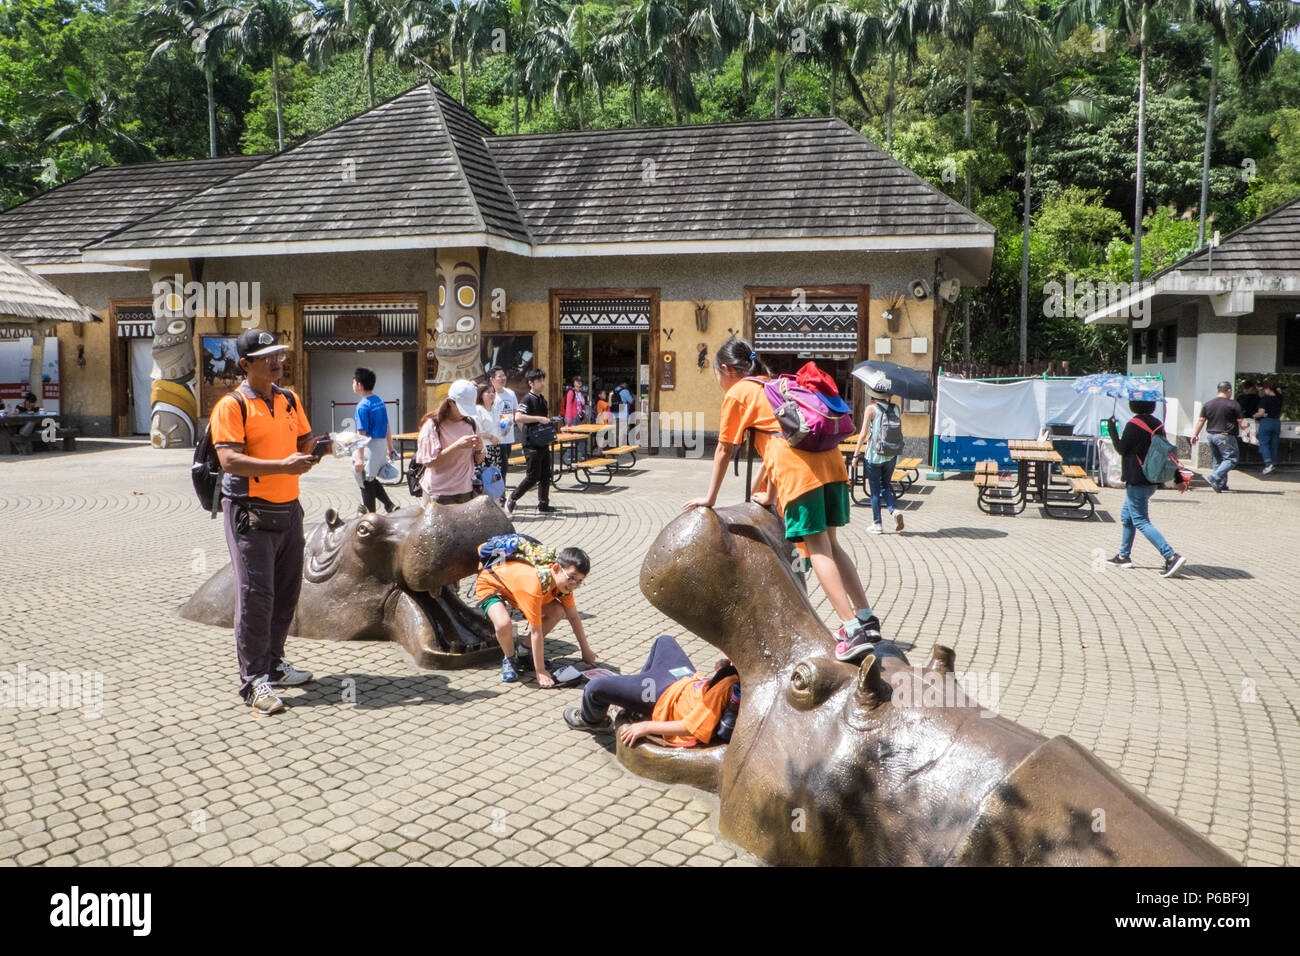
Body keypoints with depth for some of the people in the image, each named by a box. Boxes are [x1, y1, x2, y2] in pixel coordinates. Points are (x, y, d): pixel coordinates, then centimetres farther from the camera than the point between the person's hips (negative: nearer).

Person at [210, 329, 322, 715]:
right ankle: (253, 680, 0)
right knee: (255, 596, -7)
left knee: (286, 592, 13)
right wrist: (282, 466, -27)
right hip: (250, 512, -7)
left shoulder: (290, 400, 13)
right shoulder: (231, 406, -9)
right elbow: (230, 461, -18)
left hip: (289, 509, 7)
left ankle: (274, 664, 28)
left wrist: (312, 449, -6)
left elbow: (304, 442, 18)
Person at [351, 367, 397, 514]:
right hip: (382, 445, 8)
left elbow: (362, 434, -20)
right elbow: (387, 428, 14)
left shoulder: (363, 406, -16)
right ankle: (390, 505, 12)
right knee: (371, 480, 21)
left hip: (369, 447, -8)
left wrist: (360, 458, -20)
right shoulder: (380, 402, 9)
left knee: (366, 483, 3)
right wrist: (390, 448, 22)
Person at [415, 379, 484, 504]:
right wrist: (457, 446, -23)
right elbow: (429, 462, -16)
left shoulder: (470, 423, 8)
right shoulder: (432, 425, -8)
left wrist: (479, 449, -9)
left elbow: (478, 460, 14)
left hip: (466, 491, 5)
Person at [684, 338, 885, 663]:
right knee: (829, 543, 13)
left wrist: (710, 498, 22)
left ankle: (853, 630, -13)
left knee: (817, 548, -6)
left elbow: (724, 451, 12)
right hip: (829, 458, 8)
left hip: (800, 466, -8)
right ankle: (867, 618, 11)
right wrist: (766, 493, 41)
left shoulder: (737, 393, 9)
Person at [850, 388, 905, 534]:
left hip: (874, 455, -4)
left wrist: (856, 454, -7)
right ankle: (895, 510, -6)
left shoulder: (871, 408, -9)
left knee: (875, 490, 6)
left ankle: (877, 524, 10)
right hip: (891, 455, 4)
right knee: (885, 485, 19)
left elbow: (863, 434, -11)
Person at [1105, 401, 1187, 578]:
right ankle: (1124, 556, 27)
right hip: (1152, 480, 9)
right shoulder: (1157, 424, 8)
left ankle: (1172, 557, -17)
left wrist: (1112, 429, -1)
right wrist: (1178, 478, 17)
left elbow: (1121, 449, -11)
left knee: (1141, 521, -7)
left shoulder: (1134, 425, -16)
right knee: (1126, 516, 20)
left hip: (1137, 481, -9)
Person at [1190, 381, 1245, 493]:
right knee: (1231, 460, -4)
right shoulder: (1233, 405, -7)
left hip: (1211, 436, 6)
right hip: (1226, 437, -6)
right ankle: (1213, 478, -21)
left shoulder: (1207, 404, 8)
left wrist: (1195, 434, 14)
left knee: (1217, 460, 14)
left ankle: (1221, 484, 14)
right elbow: (1240, 421, -3)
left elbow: (1201, 420, 9)